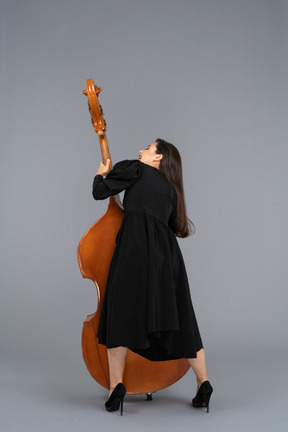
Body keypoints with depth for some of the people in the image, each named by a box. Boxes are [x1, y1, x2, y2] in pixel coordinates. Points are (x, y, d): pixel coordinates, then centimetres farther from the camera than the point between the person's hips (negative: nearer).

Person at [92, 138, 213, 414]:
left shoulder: (135, 169, 13)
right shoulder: (171, 190, 27)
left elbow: (100, 192, 10)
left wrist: (101, 174, 31)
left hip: (136, 244, -5)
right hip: (166, 249, 6)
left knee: (122, 311, 0)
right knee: (177, 318, 9)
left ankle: (116, 385, -3)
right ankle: (203, 384, 10)